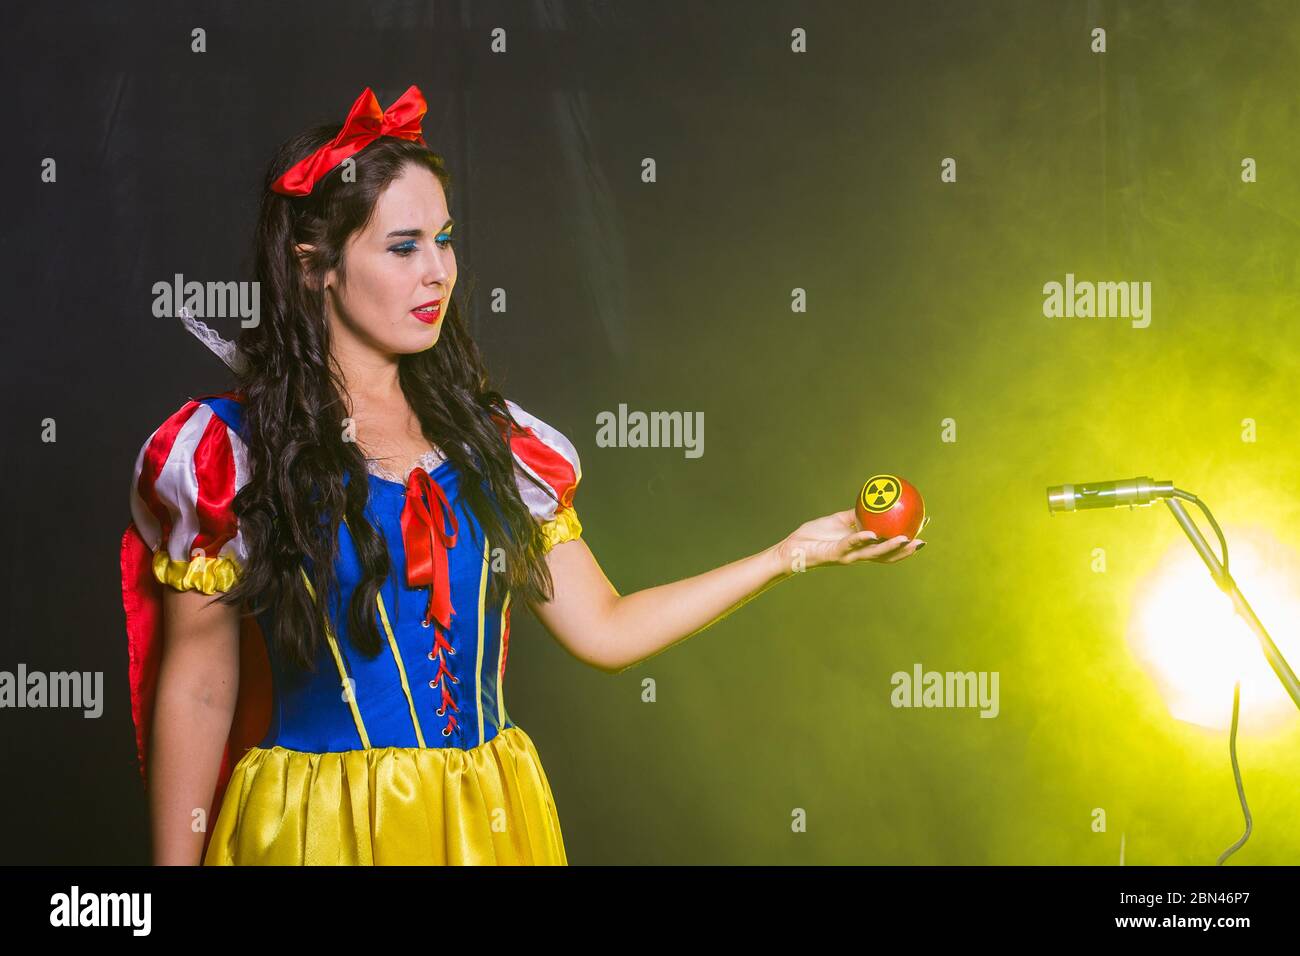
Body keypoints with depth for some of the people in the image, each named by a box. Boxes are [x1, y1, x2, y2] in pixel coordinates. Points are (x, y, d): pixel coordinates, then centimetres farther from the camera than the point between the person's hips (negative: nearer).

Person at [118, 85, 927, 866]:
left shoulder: (494, 439, 6)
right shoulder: (226, 451, -6)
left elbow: (603, 630, 7)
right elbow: (198, 692, -5)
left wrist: (793, 554, 2)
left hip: (492, 817, 4)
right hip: (320, 825, -4)